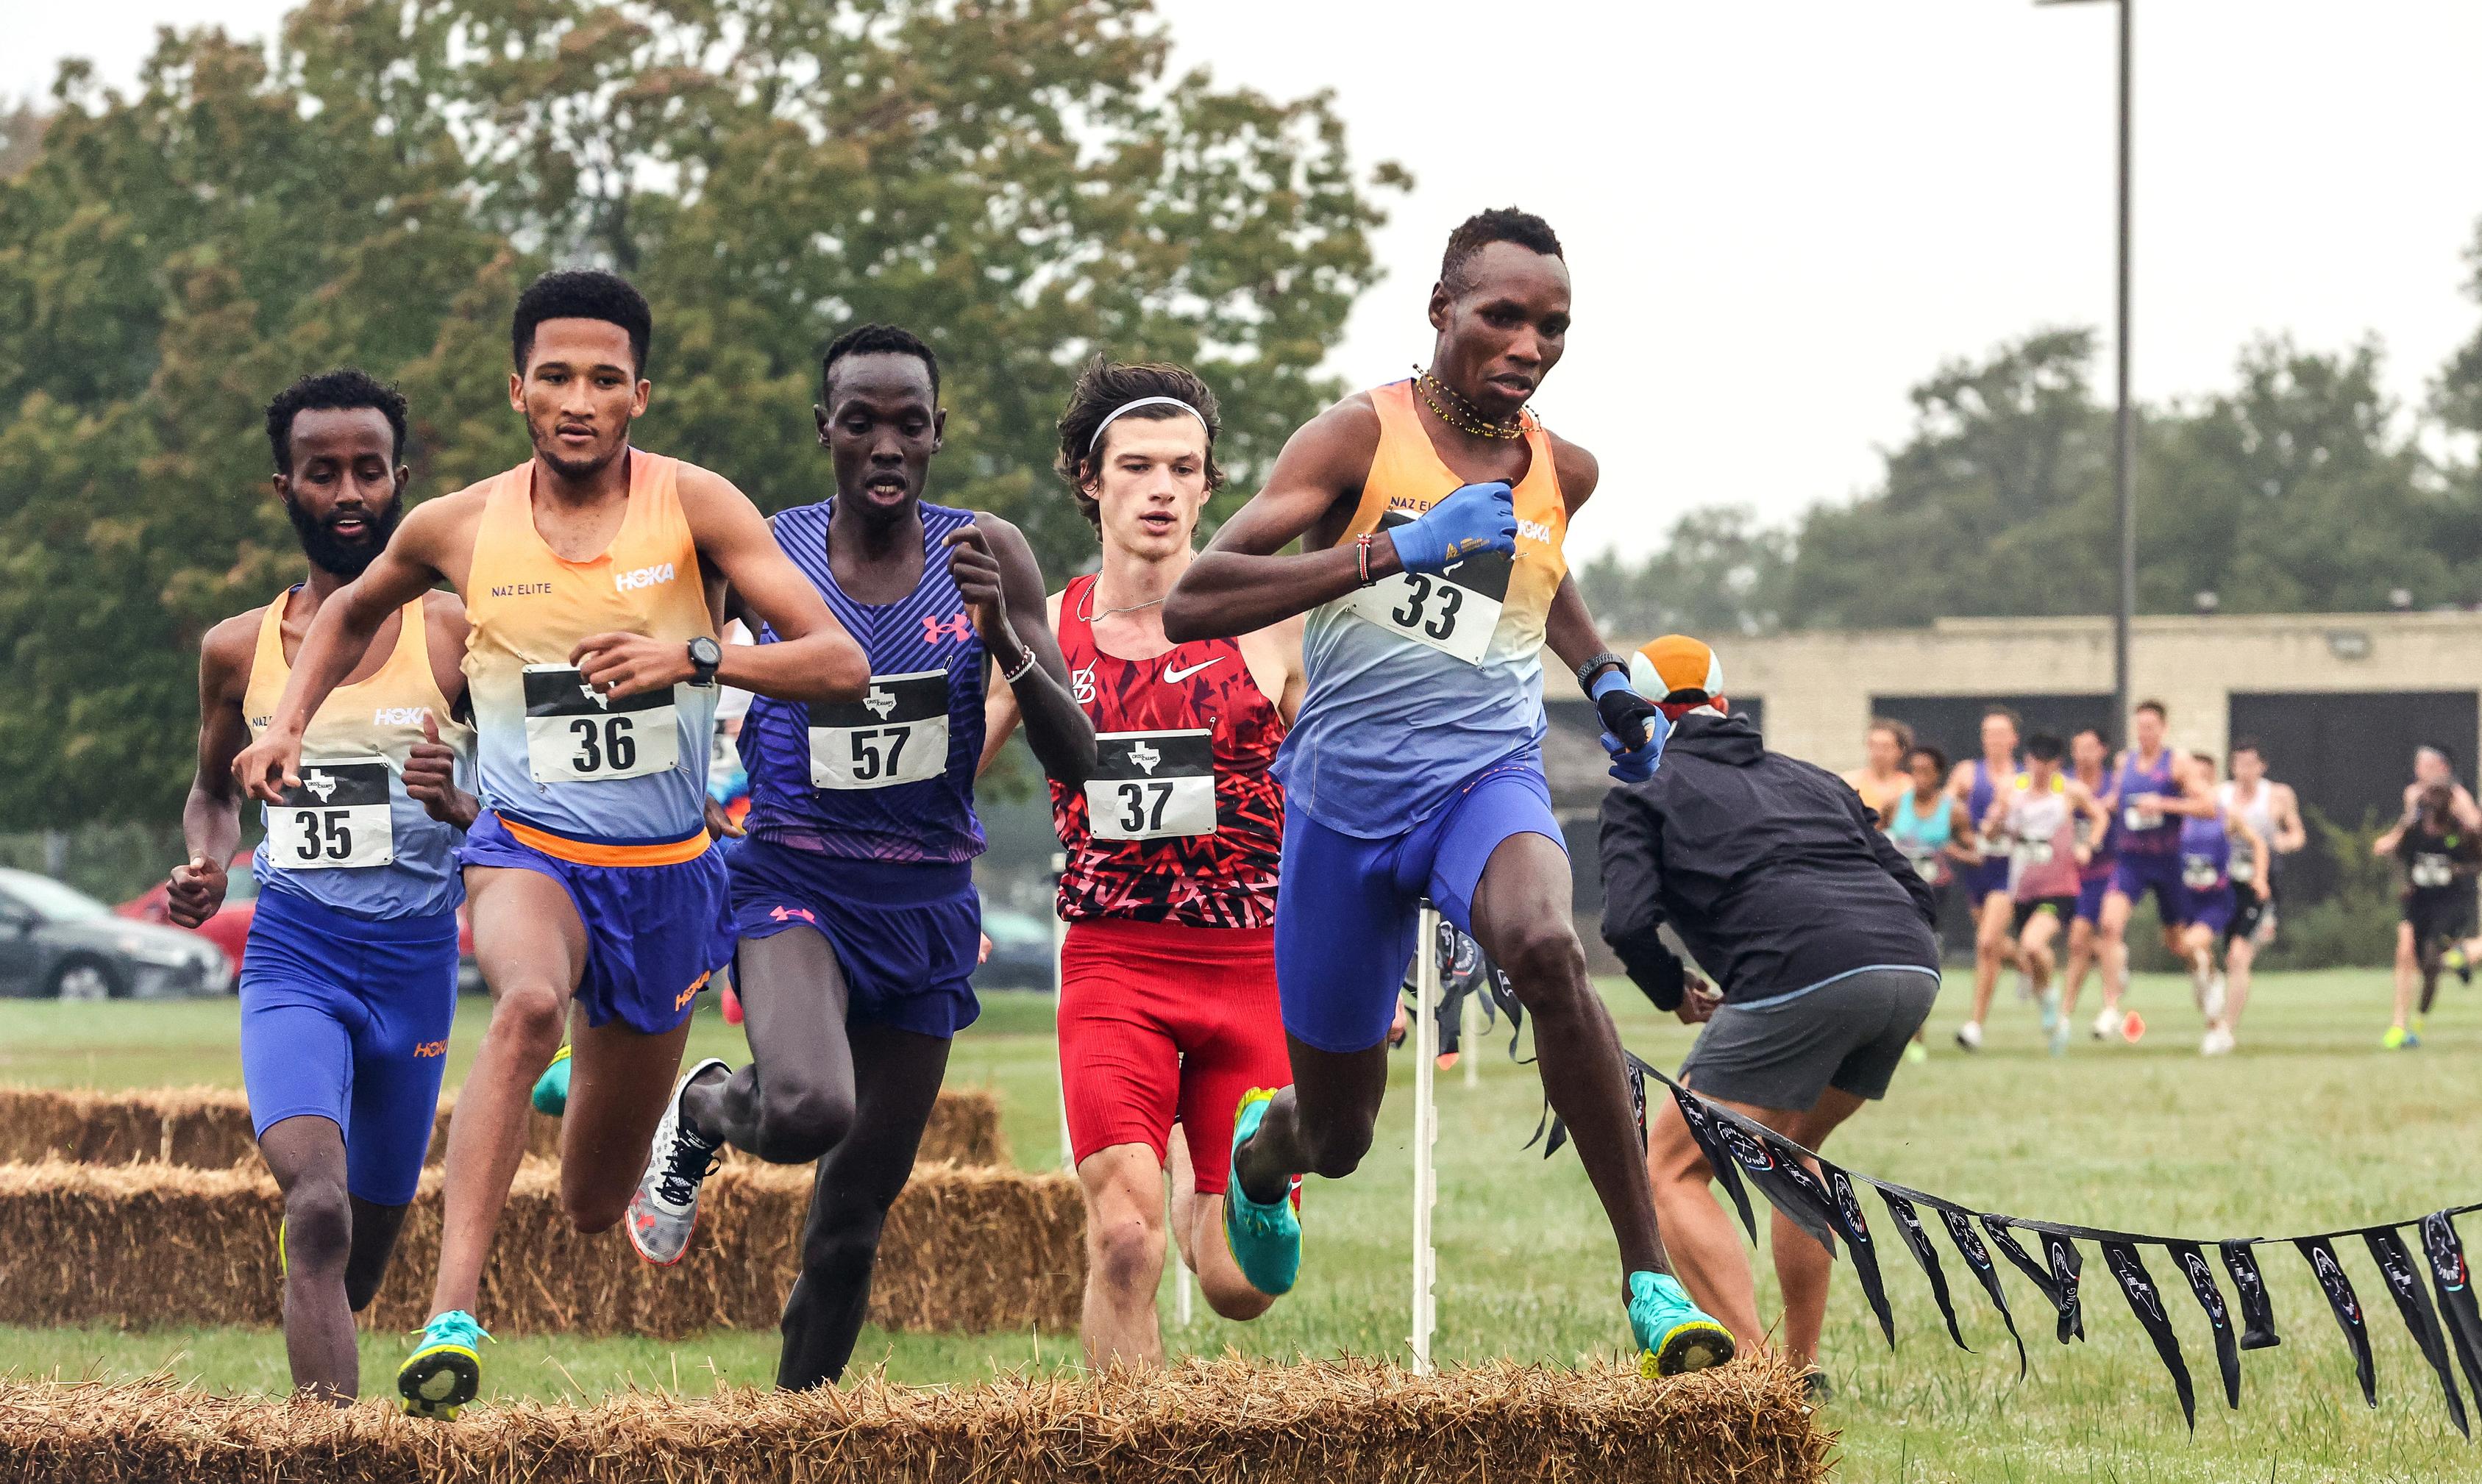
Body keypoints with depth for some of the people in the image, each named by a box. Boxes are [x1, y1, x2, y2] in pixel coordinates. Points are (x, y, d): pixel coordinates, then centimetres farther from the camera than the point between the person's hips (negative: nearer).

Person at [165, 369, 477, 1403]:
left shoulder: (455, 637, -1)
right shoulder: (238, 650, 6)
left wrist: (460, 804, -22)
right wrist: (206, 864, 1)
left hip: (414, 963, 1)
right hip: (290, 958, -1)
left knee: (374, 1226, 14)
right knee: (317, 1209, -24)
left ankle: (317, 1388, 43)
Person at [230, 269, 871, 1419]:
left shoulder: (694, 506, -10)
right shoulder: (458, 528, -4)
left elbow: (841, 665, -16)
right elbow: (353, 611, 19)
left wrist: (695, 656, -31)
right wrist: (286, 722, 4)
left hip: (667, 873, 1)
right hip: (528, 849, -1)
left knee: (594, 1209, 13)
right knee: (530, 1002, -39)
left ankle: (589, 1106, 53)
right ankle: (452, 1317, -43)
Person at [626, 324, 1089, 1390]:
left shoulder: (986, 559, -3)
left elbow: (1076, 763, -6)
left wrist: (1005, 641, -22)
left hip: (930, 907, 3)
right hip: (795, 887, -3)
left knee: (854, 1219, 10)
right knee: (809, 1111, -33)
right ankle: (706, 1111, 3)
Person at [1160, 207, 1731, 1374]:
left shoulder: (1562, 472, 5)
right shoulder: (1362, 436, -10)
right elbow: (1190, 606, -22)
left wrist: (1604, 676, 15)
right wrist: (1394, 550, -30)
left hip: (1487, 779, 1)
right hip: (1345, 793, -1)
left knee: (1546, 949, -35)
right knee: (1336, 1135, 10)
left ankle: (1650, 1279, -32)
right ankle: (1261, 1150, 51)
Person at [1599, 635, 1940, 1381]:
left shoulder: (1643, 793, 17)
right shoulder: (1809, 779, 33)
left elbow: (1628, 920, 1)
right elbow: (1914, 889, 26)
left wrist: (1677, 995, 19)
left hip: (1801, 977, -6)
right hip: (1913, 968, 6)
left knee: (1671, 1172, 4)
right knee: (1792, 1148, 30)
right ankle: (1802, 1368, 27)